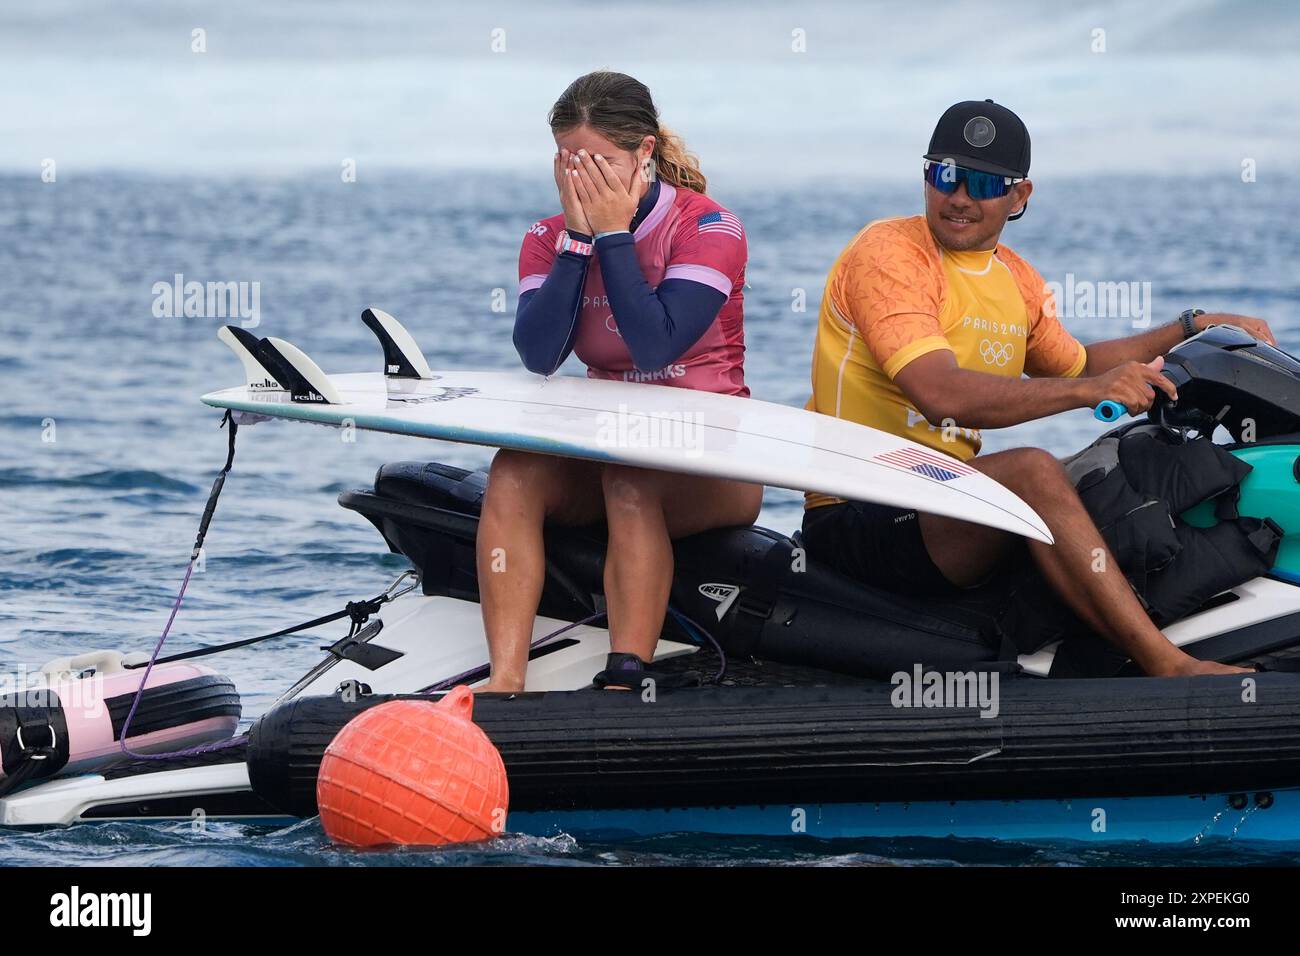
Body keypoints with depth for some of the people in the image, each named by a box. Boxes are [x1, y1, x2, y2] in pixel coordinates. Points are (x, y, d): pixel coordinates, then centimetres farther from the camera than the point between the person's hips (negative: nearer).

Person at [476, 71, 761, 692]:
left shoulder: (709, 229, -9)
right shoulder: (549, 239, 5)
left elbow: (655, 346, -23)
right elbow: (539, 355, -12)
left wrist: (613, 234, -17)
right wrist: (579, 236, -14)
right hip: (605, 446, 4)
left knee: (630, 481, -36)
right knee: (515, 472, -26)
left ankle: (624, 685, -42)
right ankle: (504, 682, -38)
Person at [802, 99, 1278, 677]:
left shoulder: (1015, 279, 15)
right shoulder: (887, 254, -12)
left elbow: (1074, 365, 34)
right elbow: (941, 393, -26)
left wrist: (1192, 329, 23)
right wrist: (1091, 389, -31)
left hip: (950, 506, 9)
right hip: (858, 518, -9)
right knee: (1034, 472, -31)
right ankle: (1168, 668, -32)